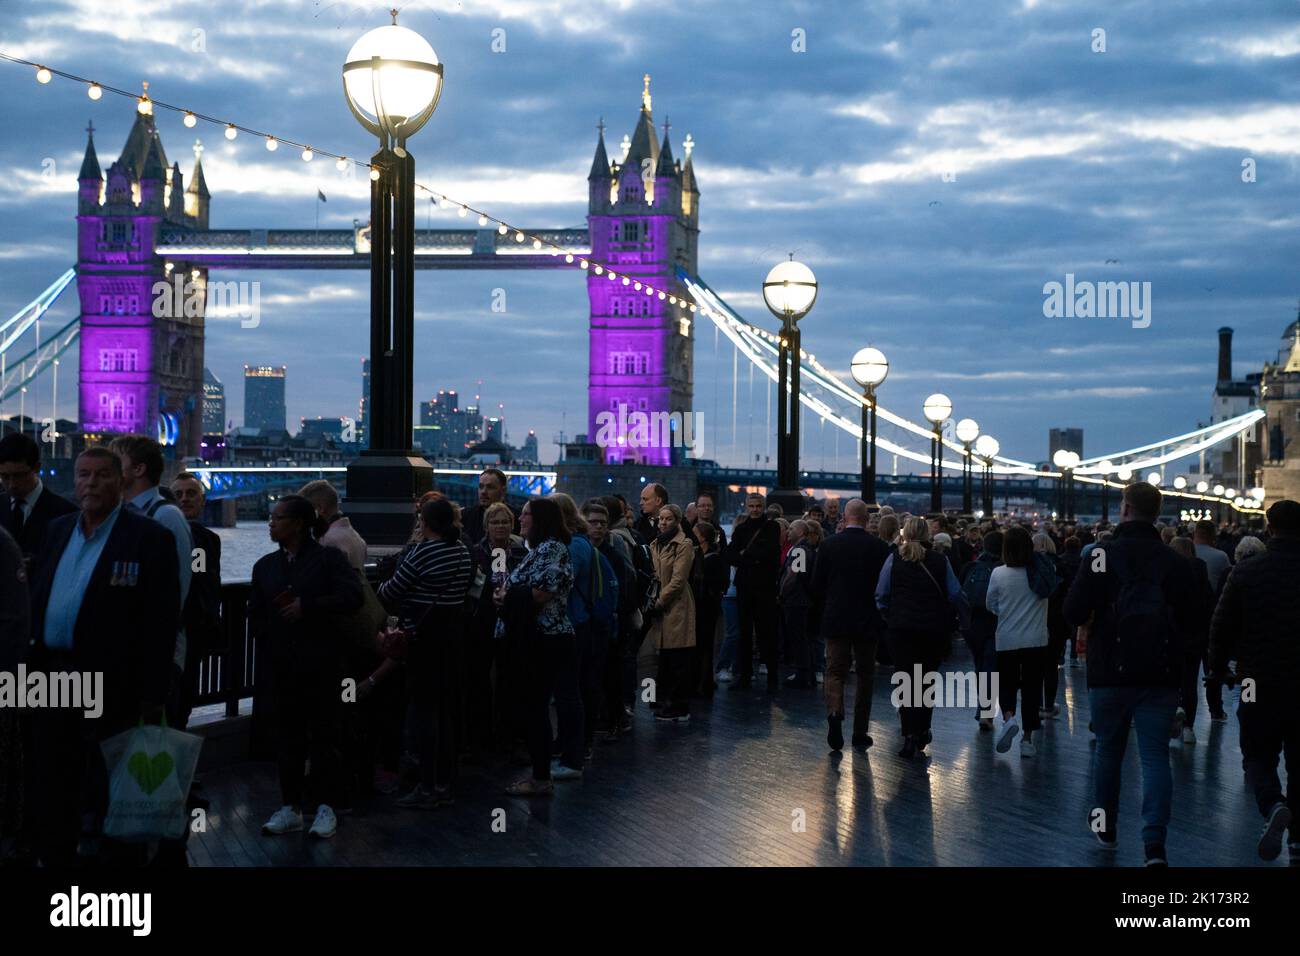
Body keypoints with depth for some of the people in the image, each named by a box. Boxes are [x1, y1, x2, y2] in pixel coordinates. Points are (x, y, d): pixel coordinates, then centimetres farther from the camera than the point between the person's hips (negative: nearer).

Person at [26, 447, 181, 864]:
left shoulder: (149, 538, -8)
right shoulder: (57, 530, 12)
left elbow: (162, 623, -11)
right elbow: (36, 599, 14)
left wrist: (152, 697, -14)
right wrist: (32, 665, 6)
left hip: (111, 689, -6)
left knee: (112, 795, 4)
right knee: (51, 788, 15)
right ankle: (53, 857, 27)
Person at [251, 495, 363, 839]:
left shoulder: (329, 558, -3)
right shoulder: (266, 565, 13)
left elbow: (353, 596, -15)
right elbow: (255, 614, 18)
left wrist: (308, 607, -18)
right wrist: (270, 646, 3)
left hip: (322, 665, -5)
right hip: (283, 667, 5)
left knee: (324, 736, 1)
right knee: (288, 737, 8)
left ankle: (326, 808, 9)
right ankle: (290, 807, 16)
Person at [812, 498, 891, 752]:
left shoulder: (828, 545, -4)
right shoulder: (879, 547, -6)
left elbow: (817, 585, 0)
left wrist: (817, 621, 10)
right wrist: (884, 620, 11)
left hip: (835, 620, 0)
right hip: (868, 622, 0)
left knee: (835, 671, 6)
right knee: (865, 675, 11)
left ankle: (835, 712, -22)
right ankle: (860, 733, 15)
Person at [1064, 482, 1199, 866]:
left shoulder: (1102, 554, -9)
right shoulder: (1177, 563, -1)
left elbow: (1073, 613, -13)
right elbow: (1188, 622, 4)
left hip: (1111, 672, -1)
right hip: (1161, 675, 1)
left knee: (1108, 749, 17)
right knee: (1155, 755, 1)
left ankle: (1106, 827, 31)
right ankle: (1155, 844, -11)